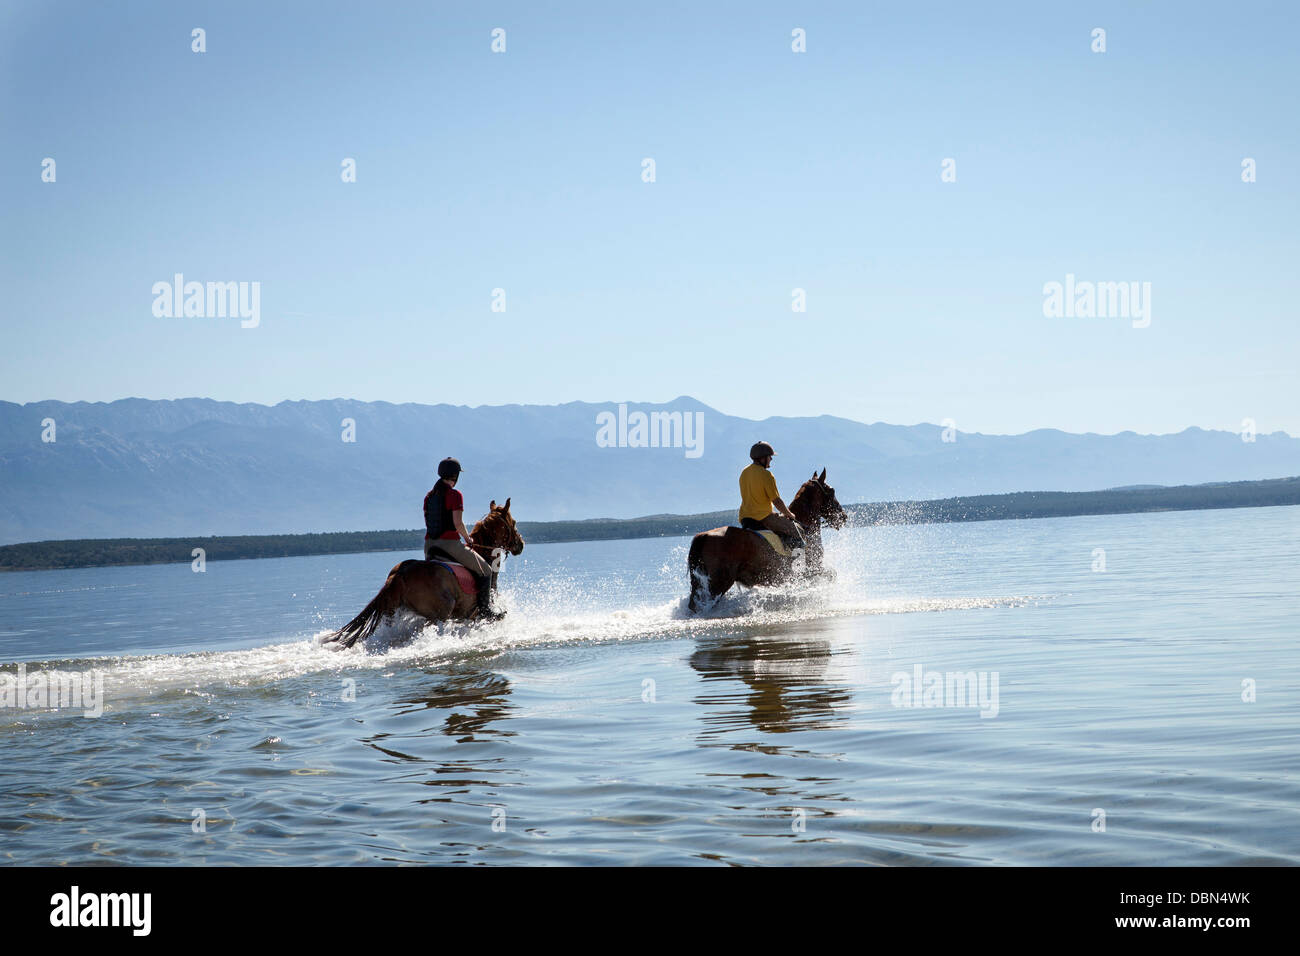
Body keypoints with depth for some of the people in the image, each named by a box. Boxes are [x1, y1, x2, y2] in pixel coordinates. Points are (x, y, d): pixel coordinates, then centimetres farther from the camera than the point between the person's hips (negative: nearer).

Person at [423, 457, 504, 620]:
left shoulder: (429, 496, 11)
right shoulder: (455, 495, -11)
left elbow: (429, 522, 14)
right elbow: (458, 523, -18)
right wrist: (468, 539, -1)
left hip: (429, 545, 7)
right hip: (450, 543, -7)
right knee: (485, 570, 8)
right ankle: (485, 609, 3)